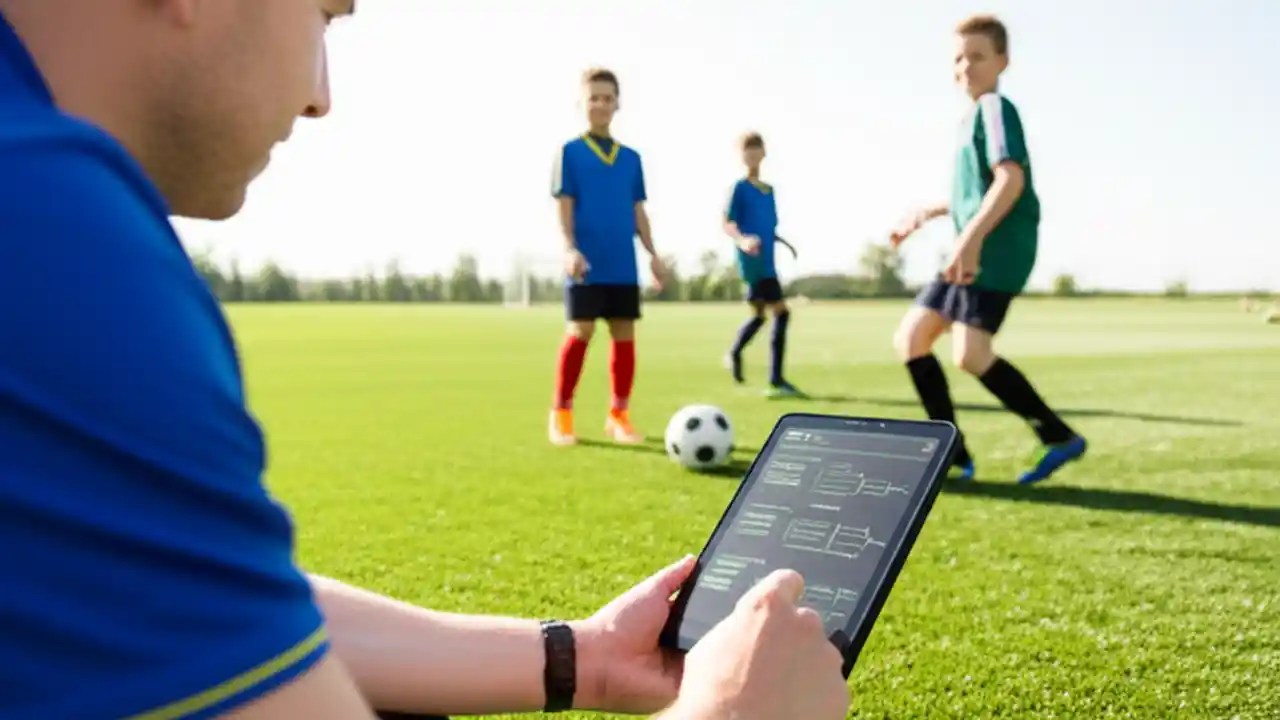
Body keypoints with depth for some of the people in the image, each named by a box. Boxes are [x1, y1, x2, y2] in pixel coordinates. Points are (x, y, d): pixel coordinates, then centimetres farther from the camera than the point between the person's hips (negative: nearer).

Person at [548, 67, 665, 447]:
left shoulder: (631, 158, 14)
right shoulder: (570, 152, 2)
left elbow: (637, 209, 16)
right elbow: (565, 205, -4)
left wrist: (652, 252, 8)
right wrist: (570, 249, -17)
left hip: (624, 264, 4)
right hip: (587, 264, -4)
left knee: (625, 334, 3)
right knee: (580, 331, -8)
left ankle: (619, 414, 14)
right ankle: (561, 413, 6)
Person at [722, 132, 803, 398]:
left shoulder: (769, 190, 16)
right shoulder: (740, 188, -5)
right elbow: (727, 224, -11)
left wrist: (783, 242, 7)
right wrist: (742, 240, -29)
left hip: (767, 263, 8)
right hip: (752, 262, -8)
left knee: (759, 313, 18)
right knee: (781, 312, -13)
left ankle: (734, 354, 39)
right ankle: (776, 380, -9)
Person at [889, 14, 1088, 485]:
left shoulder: (994, 107, -7)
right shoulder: (975, 115, 22)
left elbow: (1012, 178, -22)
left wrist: (972, 237, -32)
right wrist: (928, 215, 37)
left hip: (997, 248, -10)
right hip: (977, 248, 10)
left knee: (971, 354, -20)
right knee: (910, 339, 7)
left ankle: (1060, 438, -7)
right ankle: (952, 453, 9)